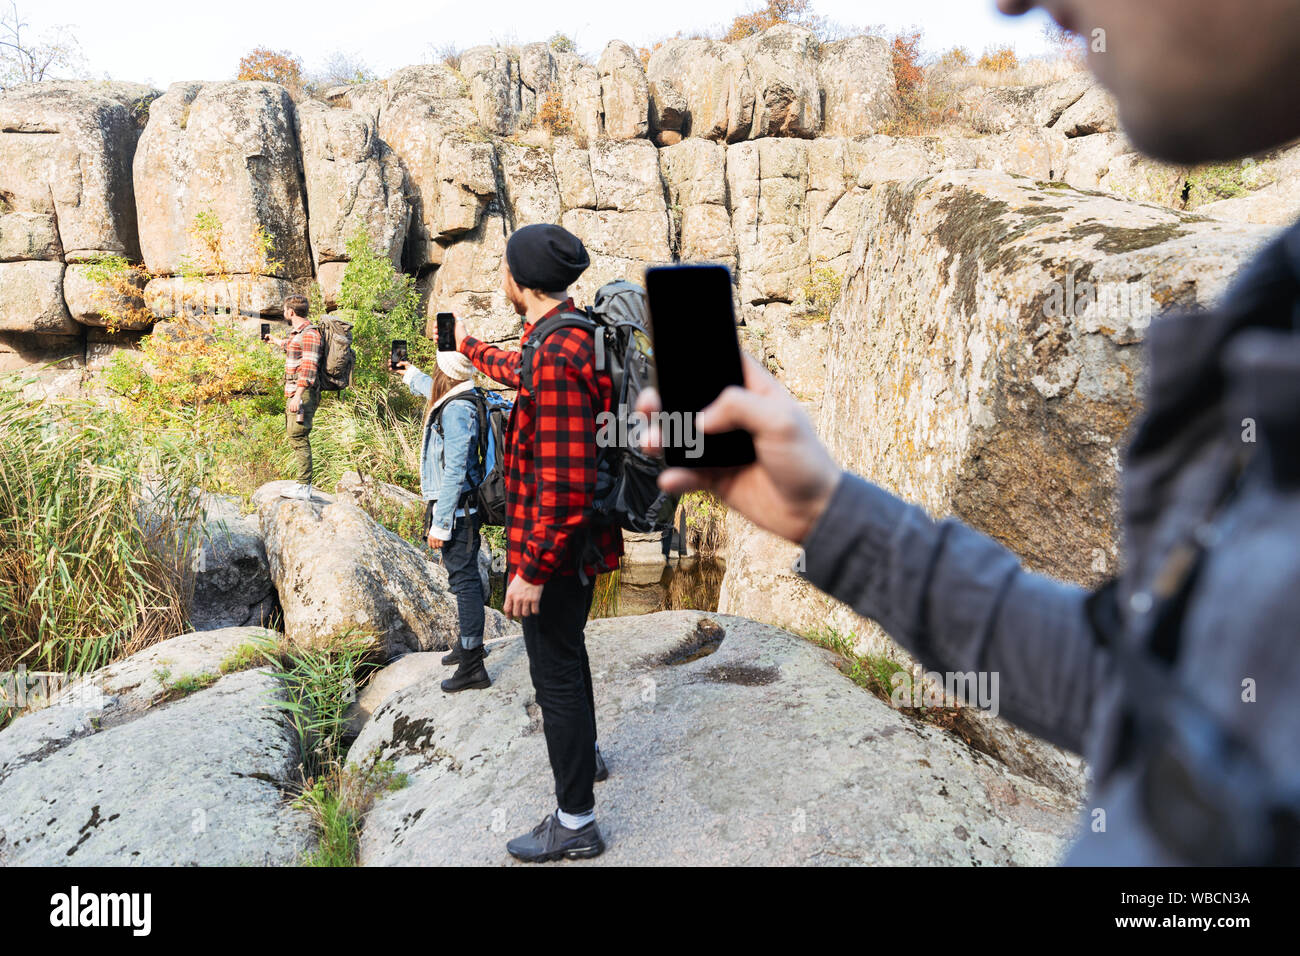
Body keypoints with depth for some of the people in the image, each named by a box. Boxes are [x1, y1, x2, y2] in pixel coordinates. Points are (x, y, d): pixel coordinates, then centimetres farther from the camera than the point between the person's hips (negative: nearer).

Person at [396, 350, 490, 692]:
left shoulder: (457, 410, -20)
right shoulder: (455, 400, 9)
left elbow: (454, 471, -23)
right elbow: (434, 390, 37)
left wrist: (440, 524, -21)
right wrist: (411, 375, 54)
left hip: (456, 508, -10)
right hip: (463, 507, 10)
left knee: (463, 577, -7)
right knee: (465, 574, 20)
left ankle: (472, 667, -2)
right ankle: (468, 642, 37)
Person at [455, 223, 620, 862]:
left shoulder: (556, 358, -29)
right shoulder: (575, 334, 3)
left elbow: (565, 486, -31)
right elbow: (519, 370, 28)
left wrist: (532, 569, -23)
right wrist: (469, 348, 43)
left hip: (554, 548, -10)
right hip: (581, 543, 10)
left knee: (555, 673, 4)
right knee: (567, 653, 28)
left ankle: (575, 824, 21)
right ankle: (585, 755, 51)